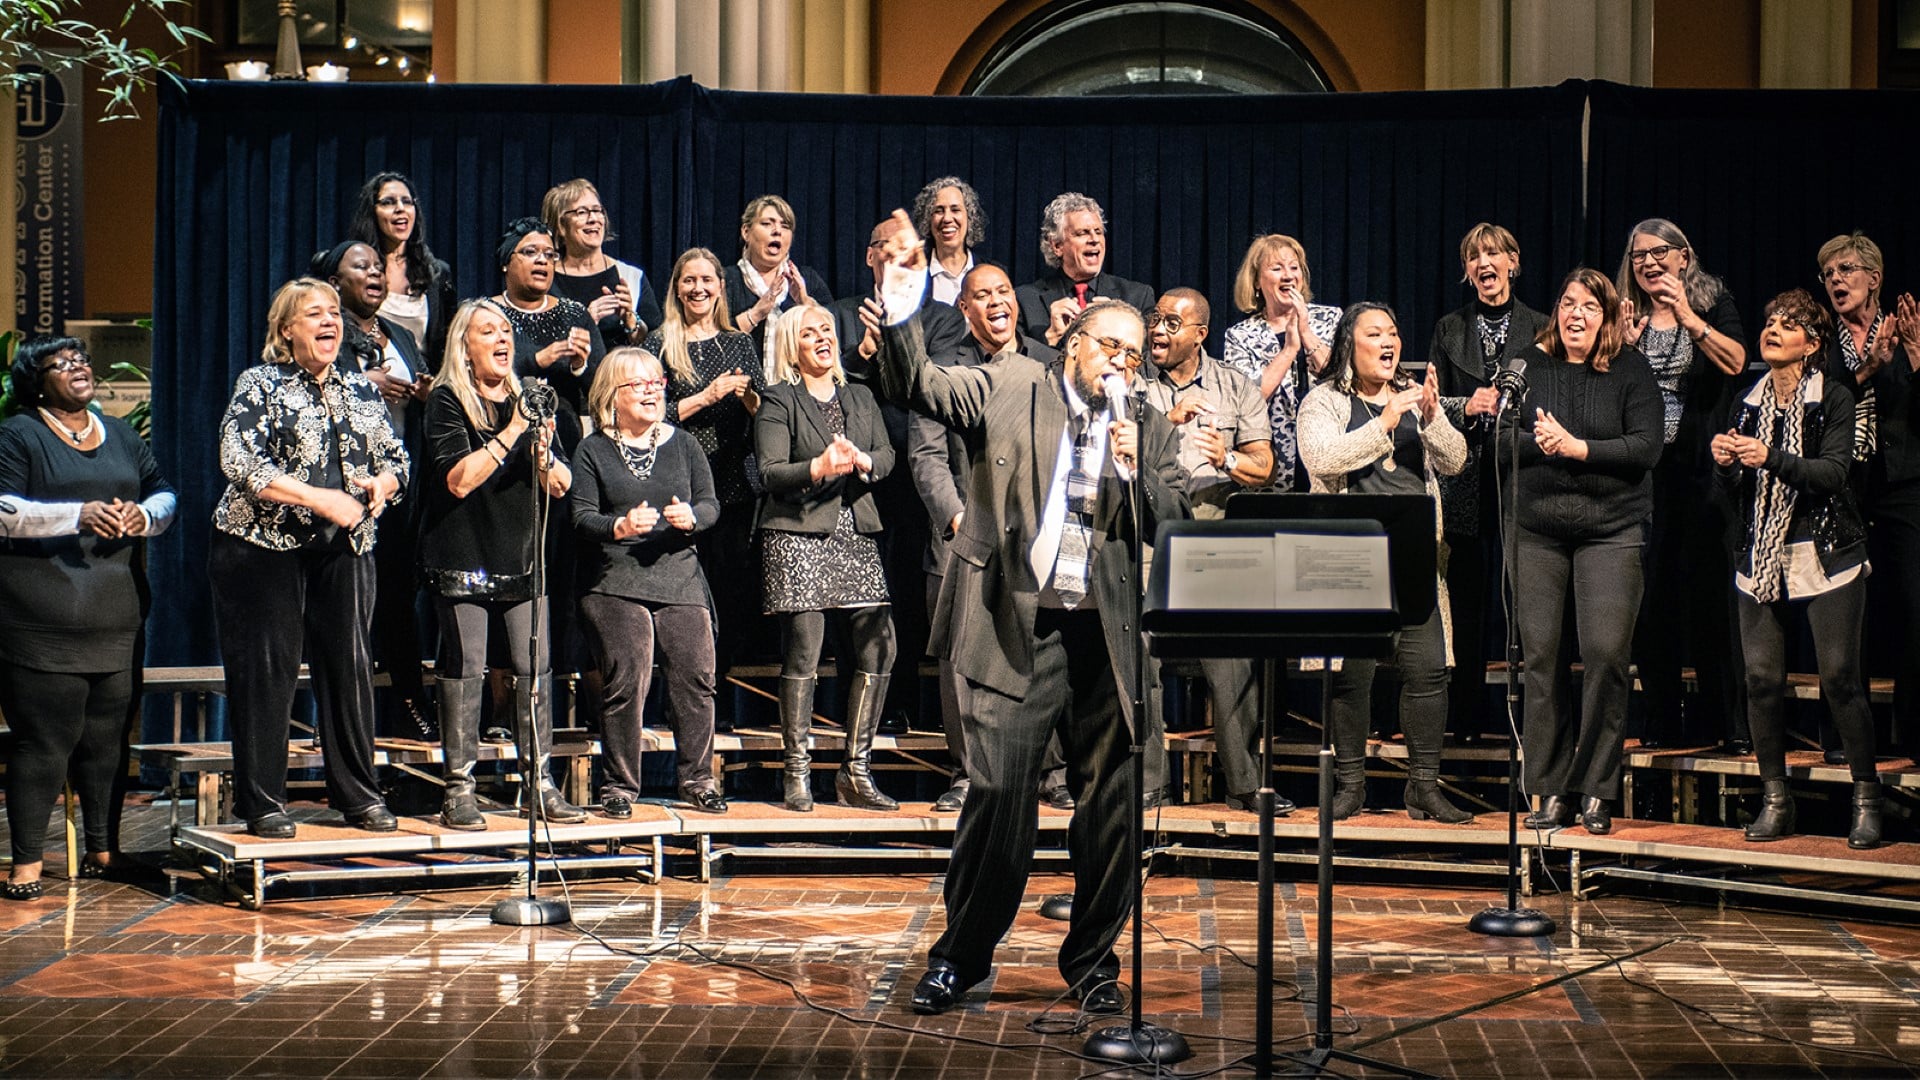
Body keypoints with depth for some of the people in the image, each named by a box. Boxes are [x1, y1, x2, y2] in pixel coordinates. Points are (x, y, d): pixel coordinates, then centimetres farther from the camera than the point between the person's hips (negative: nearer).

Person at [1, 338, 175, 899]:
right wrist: (78, 515, -19)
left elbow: (165, 494, 18)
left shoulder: (120, 434, 19)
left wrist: (144, 514, -5)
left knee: (107, 736, 7)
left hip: (116, 615, 5)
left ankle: (103, 848, 17)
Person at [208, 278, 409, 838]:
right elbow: (240, 463, -13)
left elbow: (396, 458, 20)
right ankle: (262, 803, 6)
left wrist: (381, 484, -5)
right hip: (266, 546, -4)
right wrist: (322, 499, -18)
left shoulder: (361, 390, 14)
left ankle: (358, 795, 14)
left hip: (345, 550, 4)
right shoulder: (259, 385, -1)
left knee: (349, 667, 4)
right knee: (265, 672, -2)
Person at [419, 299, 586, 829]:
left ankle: (542, 784, 5)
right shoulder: (447, 402, -1)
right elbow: (459, 479, -14)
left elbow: (561, 486, 11)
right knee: (464, 670, -5)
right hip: (463, 560, -4)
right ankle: (459, 789, 1)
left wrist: (543, 449, -10)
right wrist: (511, 432, -14)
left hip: (522, 559, 5)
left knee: (535, 668, 0)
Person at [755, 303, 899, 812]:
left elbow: (886, 456, 10)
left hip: (856, 533, 5)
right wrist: (819, 468, -21)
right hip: (798, 535, -5)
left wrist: (861, 462, -12)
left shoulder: (860, 398, 21)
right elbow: (771, 472, -5)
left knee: (879, 647, -4)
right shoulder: (778, 401, 4)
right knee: (803, 652, -8)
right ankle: (798, 775, 0)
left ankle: (856, 773, 5)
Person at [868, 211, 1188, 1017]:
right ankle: (960, 956, 10)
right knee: (999, 791, -5)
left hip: (1107, 636, 3)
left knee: (1110, 802, 7)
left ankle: (1092, 960, 22)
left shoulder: (1148, 430, 13)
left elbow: (1176, 526, 7)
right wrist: (901, 311, -22)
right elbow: (914, 384, -6)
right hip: (1018, 627, -3)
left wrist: (1135, 470, -10)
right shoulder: (1007, 387, 5)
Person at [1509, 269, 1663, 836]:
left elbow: (1646, 447, -6)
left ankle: (1595, 789, 3)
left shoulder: (1631, 370, 2)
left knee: (1606, 652, -9)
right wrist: (1539, 443, -16)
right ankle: (1550, 789, 9)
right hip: (1536, 528, 2)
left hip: (1610, 529, -2)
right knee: (1539, 653, 0)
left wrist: (1576, 447, -14)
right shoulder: (1530, 364, 8)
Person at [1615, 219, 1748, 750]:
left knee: (1710, 591, -3)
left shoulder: (1713, 304, 4)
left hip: (1700, 468, -3)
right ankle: (1662, 719, 11)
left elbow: (1734, 363, -13)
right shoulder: (1626, 315, 11)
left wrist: (1687, 317, -21)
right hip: (1642, 471, 3)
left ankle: (1727, 720, 5)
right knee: (1649, 594, 3)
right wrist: (1623, 346, -7)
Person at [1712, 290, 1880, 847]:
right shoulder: (1750, 401, 10)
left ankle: (1867, 797, 8)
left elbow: (1834, 472, -16)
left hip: (1826, 555, -4)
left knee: (1840, 678, -6)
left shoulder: (1834, 396, -4)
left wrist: (1772, 458, -28)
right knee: (1761, 677, -2)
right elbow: (1741, 488, 12)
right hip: (1761, 555, 4)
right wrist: (1726, 463, -9)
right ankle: (1775, 800, 9)